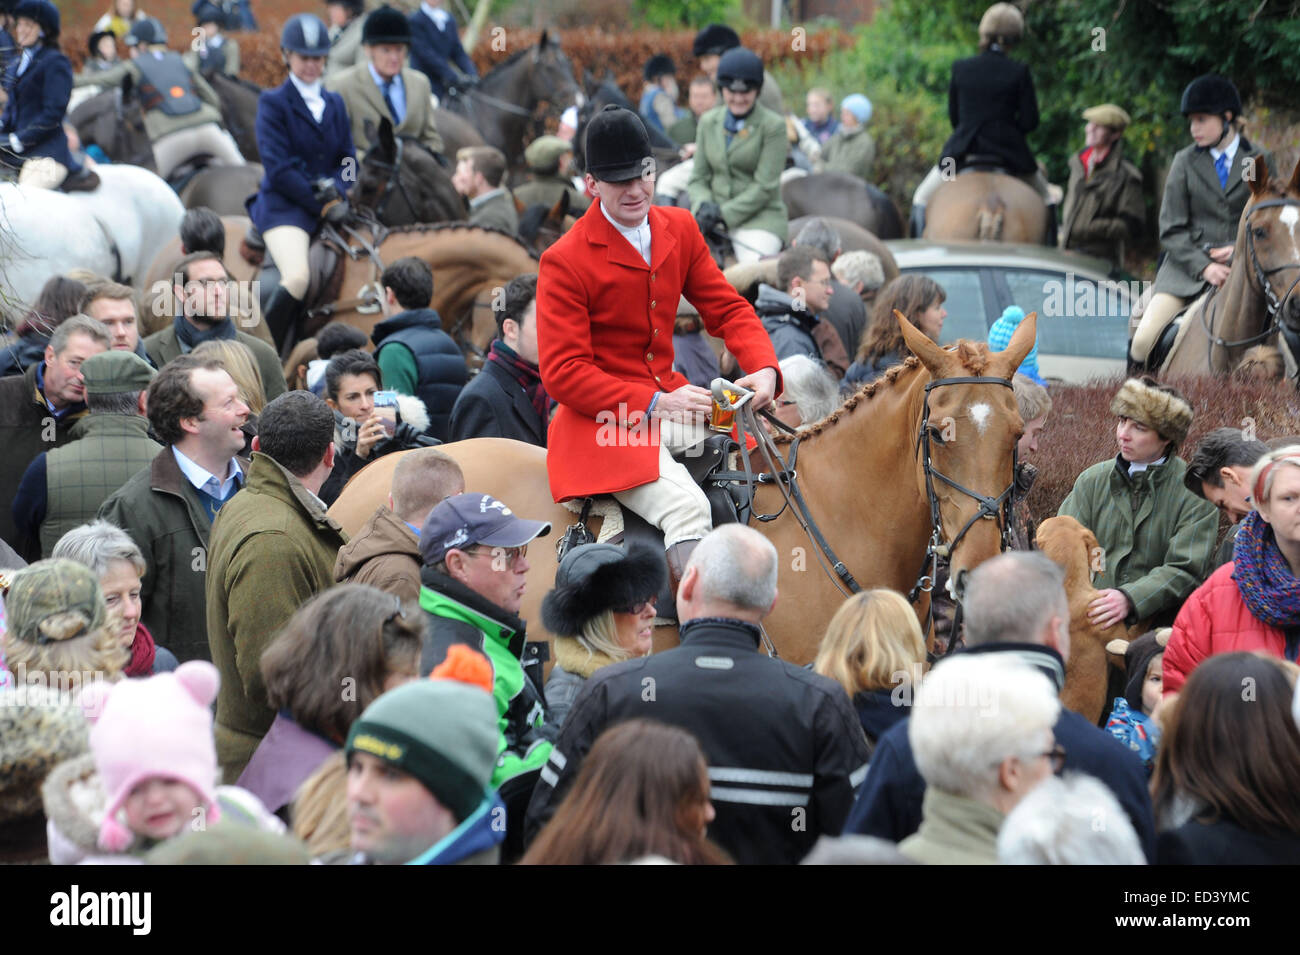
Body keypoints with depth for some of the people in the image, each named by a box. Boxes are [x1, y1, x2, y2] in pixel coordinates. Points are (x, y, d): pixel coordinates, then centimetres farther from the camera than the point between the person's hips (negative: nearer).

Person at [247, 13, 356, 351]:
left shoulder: (335, 104, 17)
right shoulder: (273, 103, 0)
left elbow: (348, 159, 16)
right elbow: (278, 168, -8)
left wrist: (337, 192, -7)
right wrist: (322, 204, -13)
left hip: (328, 207, 6)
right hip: (284, 208, -6)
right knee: (297, 278, -29)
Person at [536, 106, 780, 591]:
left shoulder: (679, 229, 9)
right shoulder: (564, 261, -11)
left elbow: (726, 308, 11)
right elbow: (563, 373, -13)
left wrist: (763, 368, -11)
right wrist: (654, 405, -22)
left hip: (670, 399, 7)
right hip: (603, 421, -7)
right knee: (685, 506, -30)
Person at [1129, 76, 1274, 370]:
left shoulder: (1261, 161, 8)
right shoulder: (1185, 162, 9)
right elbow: (1171, 231, 4)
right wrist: (1203, 267, -12)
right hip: (1189, 266, 0)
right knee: (1144, 340, -19)